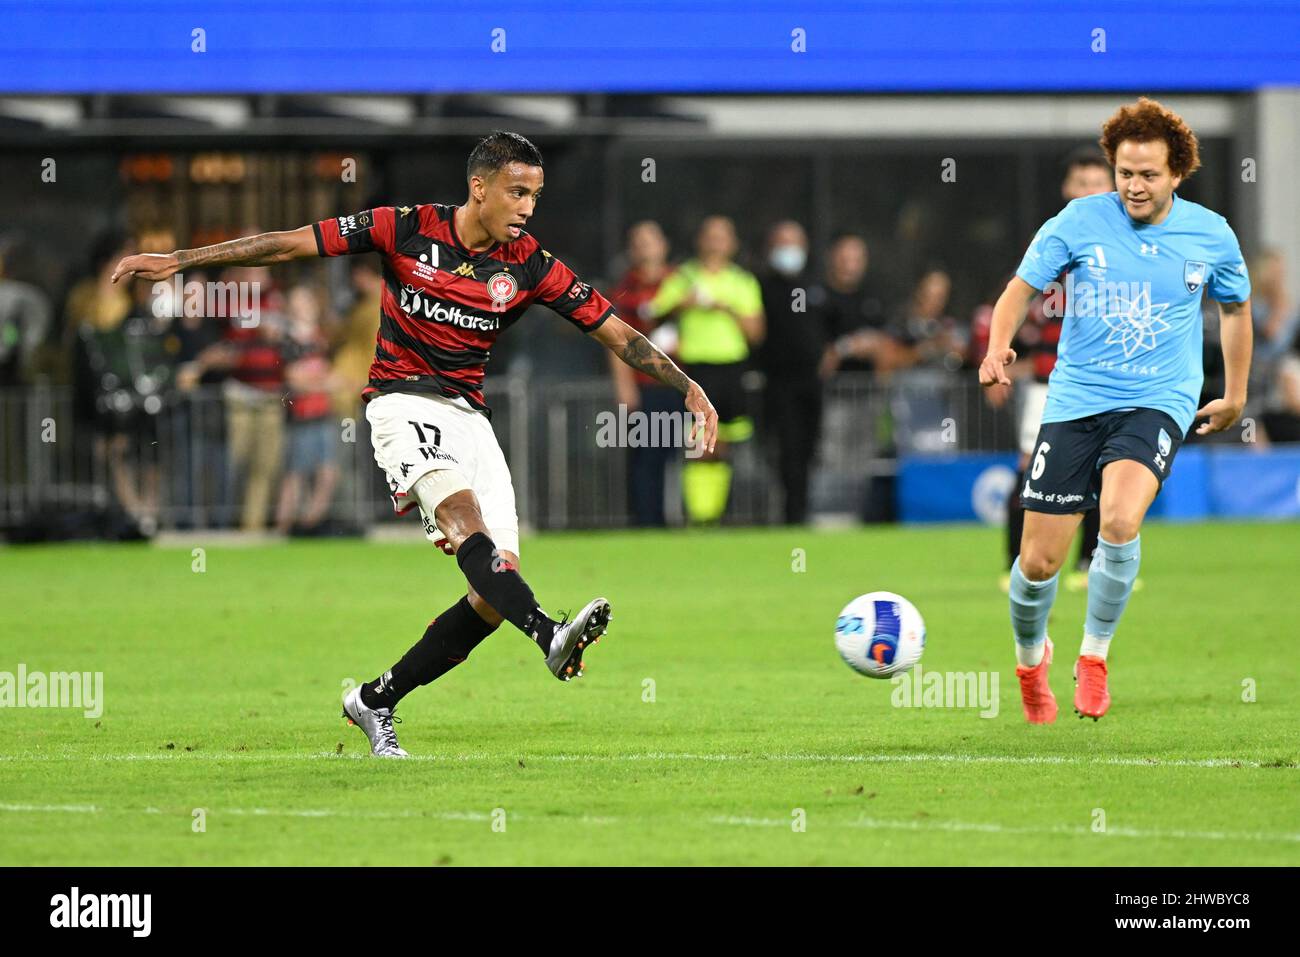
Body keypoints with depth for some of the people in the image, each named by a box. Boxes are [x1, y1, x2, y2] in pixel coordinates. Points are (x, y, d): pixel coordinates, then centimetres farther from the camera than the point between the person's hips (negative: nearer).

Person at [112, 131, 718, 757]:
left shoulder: (529, 266, 4)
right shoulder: (406, 230, -3)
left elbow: (614, 331, 7)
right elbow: (290, 245, -1)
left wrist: (690, 389, -1)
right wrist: (179, 260, -2)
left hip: (469, 416, 4)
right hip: (404, 401, -4)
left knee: (495, 593, -8)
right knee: (463, 512, -32)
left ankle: (376, 701, 6)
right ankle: (549, 636, -55)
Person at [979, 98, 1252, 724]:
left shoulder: (1210, 236, 1)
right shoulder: (1080, 221, -3)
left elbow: (1236, 307, 20)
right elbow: (1022, 288, 3)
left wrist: (1235, 396, 25)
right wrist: (998, 348, -17)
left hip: (1159, 402, -1)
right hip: (1075, 401, 1)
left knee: (1119, 519, -30)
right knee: (1038, 562, -1)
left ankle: (1094, 655, -9)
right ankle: (1030, 659, 32)